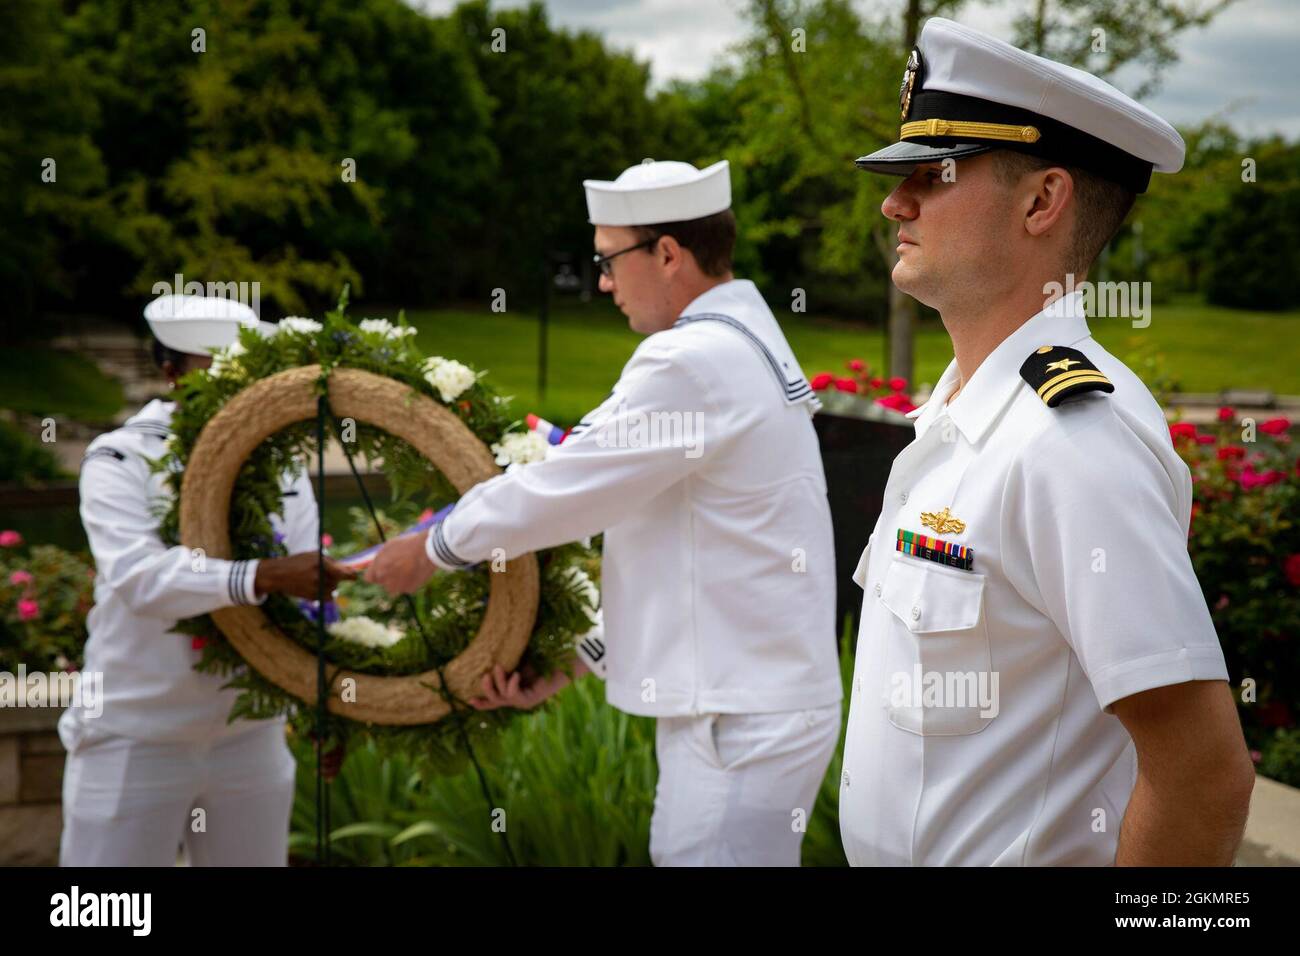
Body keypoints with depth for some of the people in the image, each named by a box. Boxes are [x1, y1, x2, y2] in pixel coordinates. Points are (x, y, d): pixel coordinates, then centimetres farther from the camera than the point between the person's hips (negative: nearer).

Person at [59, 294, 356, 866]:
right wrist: (265, 575, -40)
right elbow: (139, 577, -28)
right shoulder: (120, 461, -11)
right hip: (134, 742, -4)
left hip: (250, 737, 4)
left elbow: (306, 594, -2)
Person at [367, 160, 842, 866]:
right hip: (746, 704, 10)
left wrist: (432, 550, 3)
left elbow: (560, 488, -13)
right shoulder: (743, 344, 15)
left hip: (740, 722, -10)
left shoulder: (693, 362, -17)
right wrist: (574, 657, 14)